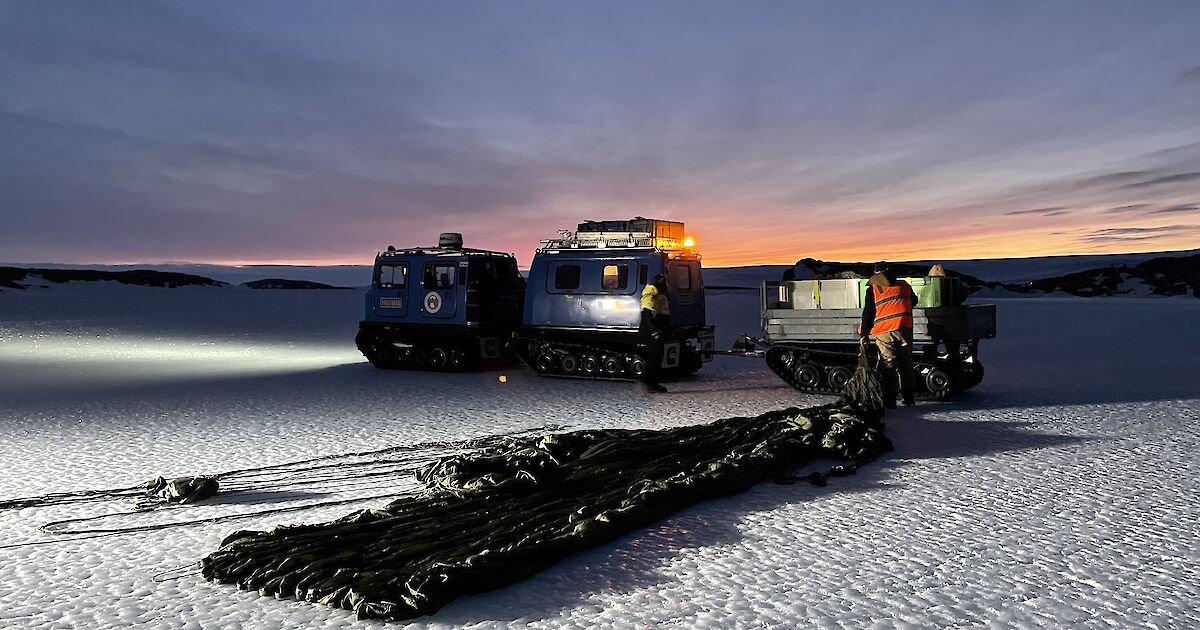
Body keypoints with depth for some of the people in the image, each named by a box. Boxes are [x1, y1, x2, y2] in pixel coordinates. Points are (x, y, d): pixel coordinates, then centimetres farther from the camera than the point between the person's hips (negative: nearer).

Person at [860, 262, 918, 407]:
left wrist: (864, 334, 6)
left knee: (888, 366, 3)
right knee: (906, 364, 14)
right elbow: (914, 302, 31)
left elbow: (868, 313, 3)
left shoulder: (873, 289, 6)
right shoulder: (904, 286, 14)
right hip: (904, 329, 2)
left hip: (884, 332, -2)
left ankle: (890, 400, 1)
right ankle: (909, 398, 18)